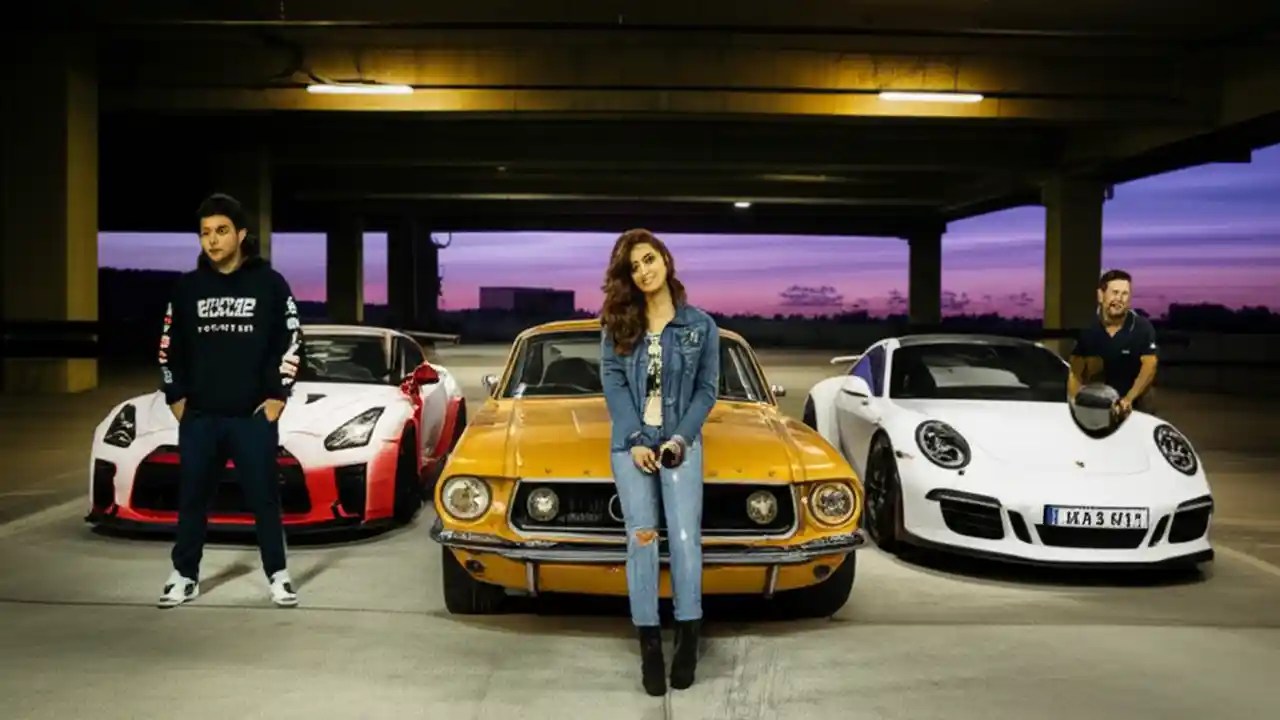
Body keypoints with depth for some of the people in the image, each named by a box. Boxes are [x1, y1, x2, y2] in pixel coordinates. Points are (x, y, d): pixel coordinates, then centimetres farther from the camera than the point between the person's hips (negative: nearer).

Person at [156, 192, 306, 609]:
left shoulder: (269, 283, -2)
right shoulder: (187, 287, 5)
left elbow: (291, 343, 0)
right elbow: (169, 347, 12)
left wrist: (277, 397, -4)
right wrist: (176, 399, 6)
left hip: (254, 415, -2)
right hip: (198, 417, 3)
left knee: (264, 497, 2)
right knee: (192, 498, 9)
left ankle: (277, 576, 12)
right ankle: (185, 576, 21)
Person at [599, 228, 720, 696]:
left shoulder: (700, 324, 2)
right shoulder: (616, 325, 4)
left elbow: (707, 389, 2)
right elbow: (613, 383, -1)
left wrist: (681, 438, -9)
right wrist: (635, 440, -10)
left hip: (681, 441, -1)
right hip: (631, 442, 1)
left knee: (685, 537, -8)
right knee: (641, 540, -2)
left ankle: (688, 638, 0)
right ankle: (650, 647, 1)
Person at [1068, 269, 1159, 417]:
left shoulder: (1142, 327, -10)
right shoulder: (1088, 332, -2)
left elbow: (1149, 367, -21)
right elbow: (1076, 372, -2)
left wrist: (1128, 399, -36)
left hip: (1136, 406, -2)